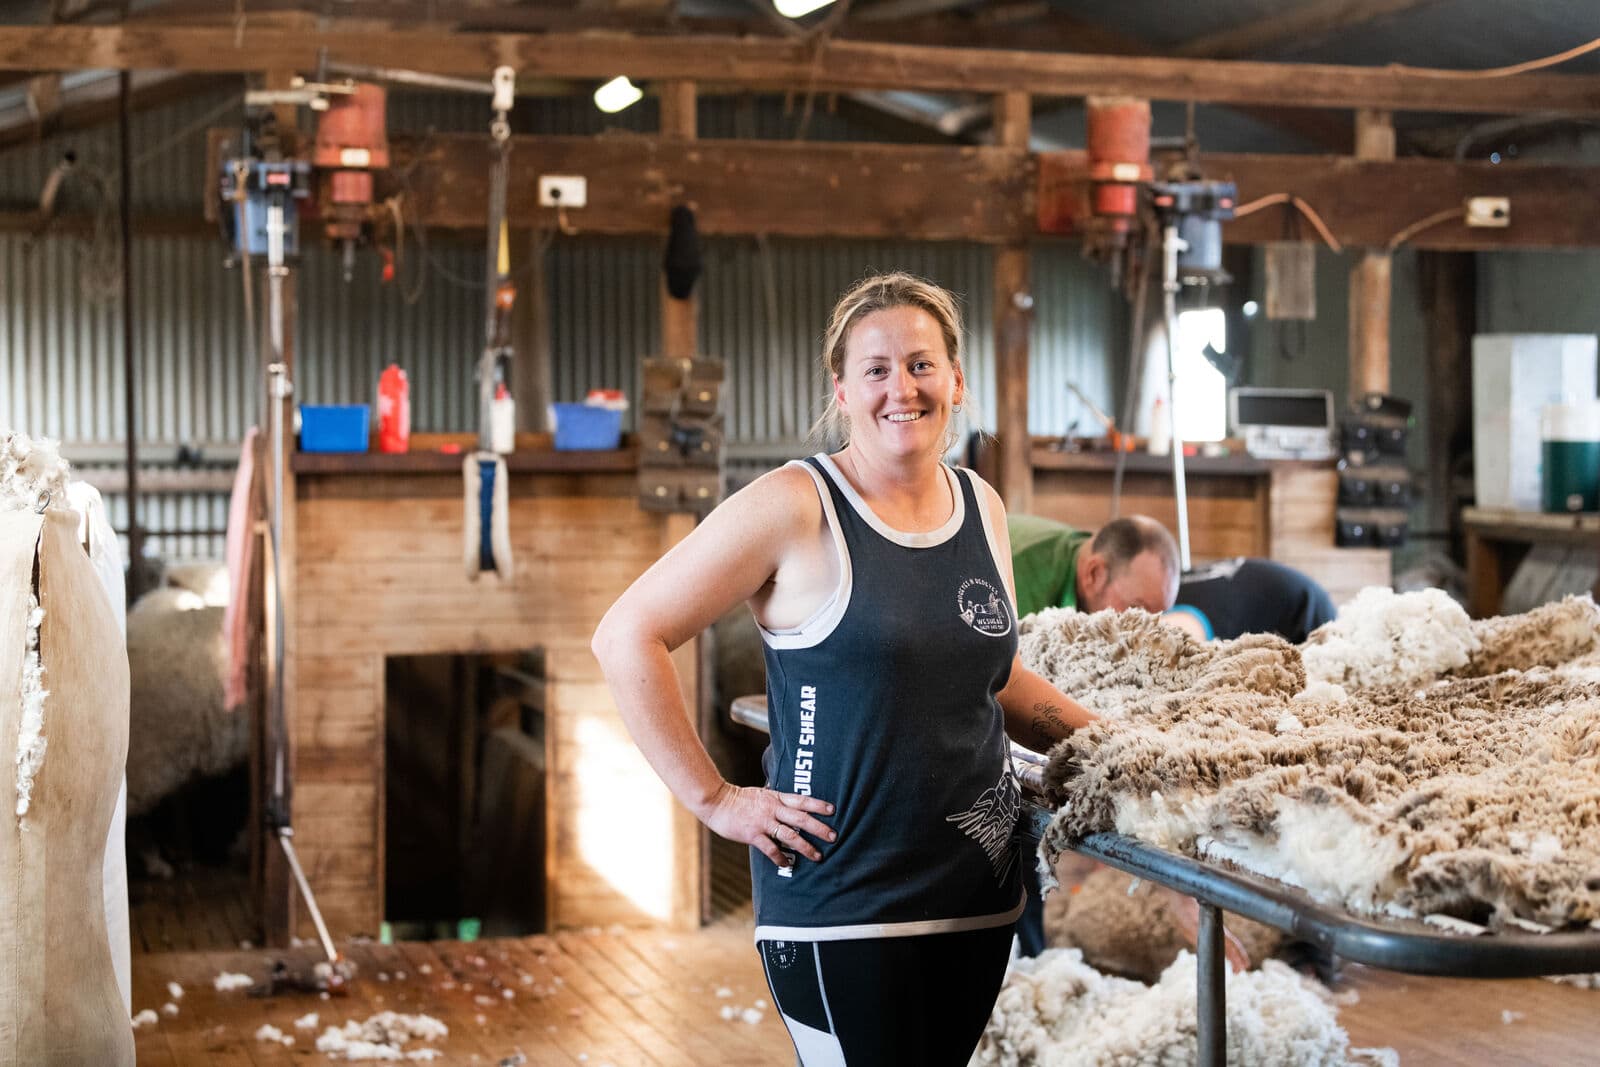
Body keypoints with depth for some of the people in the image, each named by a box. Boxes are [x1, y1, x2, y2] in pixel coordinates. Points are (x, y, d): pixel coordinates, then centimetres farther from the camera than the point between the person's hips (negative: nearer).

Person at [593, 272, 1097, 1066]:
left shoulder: (982, 508, 8)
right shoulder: (795, 507, -11)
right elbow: (626, 637, -11)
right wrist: (715, 800, -12)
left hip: (978, 892, 6)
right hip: (840, 902, -6)